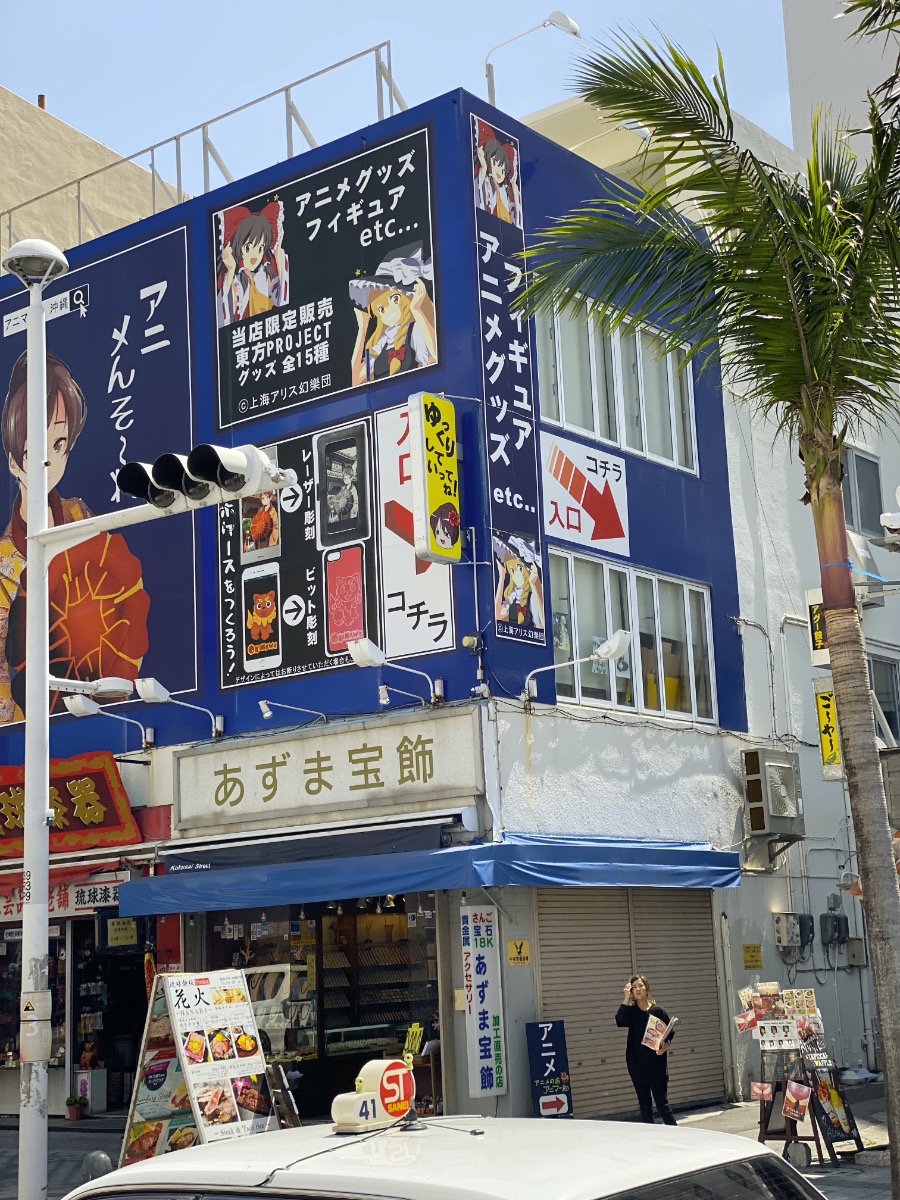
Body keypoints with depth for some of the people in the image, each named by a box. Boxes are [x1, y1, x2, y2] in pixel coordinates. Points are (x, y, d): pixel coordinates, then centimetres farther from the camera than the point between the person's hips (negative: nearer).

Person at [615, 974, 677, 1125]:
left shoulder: (658, 1011, 0)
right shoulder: (630, 1011, 3)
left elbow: (670, 1035, 5)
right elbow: (620, 1021, -18)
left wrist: (664, 1047, -15)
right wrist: (626, 998, -16)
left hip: (657, 1065, -2)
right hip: (637, 1066, 2)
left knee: (662, 1104, -5)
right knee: (644, 1105, 8)